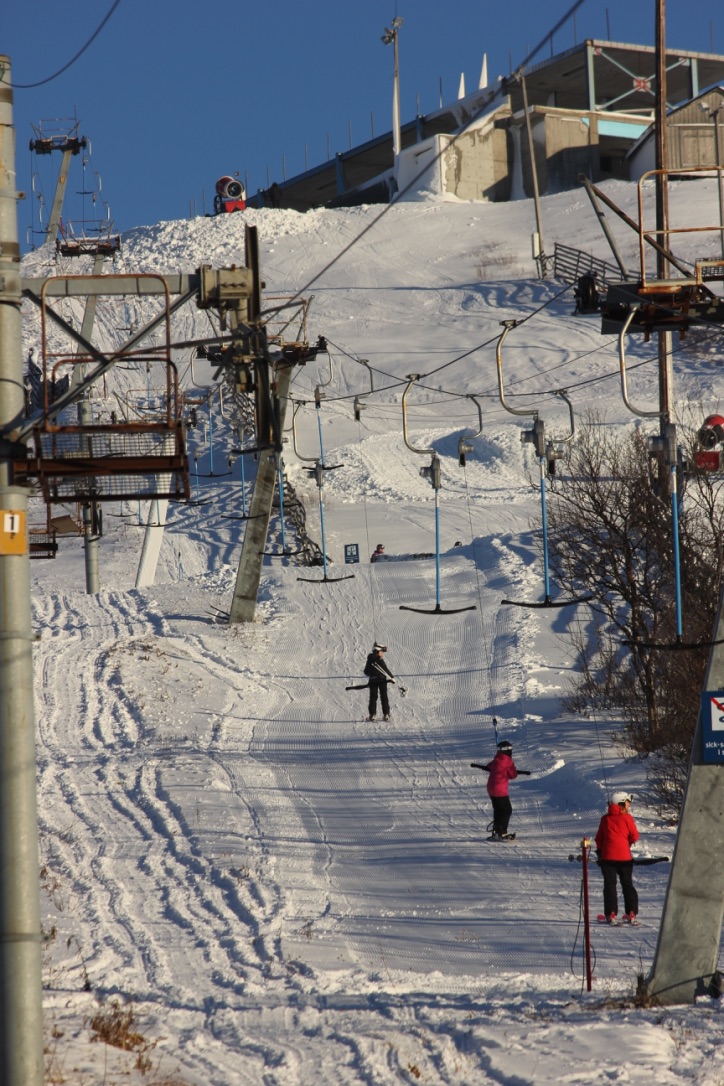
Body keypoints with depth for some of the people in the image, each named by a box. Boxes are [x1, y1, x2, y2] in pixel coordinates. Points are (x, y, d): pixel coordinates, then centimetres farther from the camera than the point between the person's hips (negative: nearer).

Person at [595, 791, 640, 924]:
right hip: (624, 856, -1)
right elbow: (634, 836, -2)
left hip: (607, 856, 1)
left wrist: (599, 852, 21)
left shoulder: (605, 819, 5)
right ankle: (631, 914, 3)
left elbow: (599, 838, 9)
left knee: (609, 885, 4)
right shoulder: (626, 818, -4)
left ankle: (611, 914, -4)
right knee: (627, 884, 9)